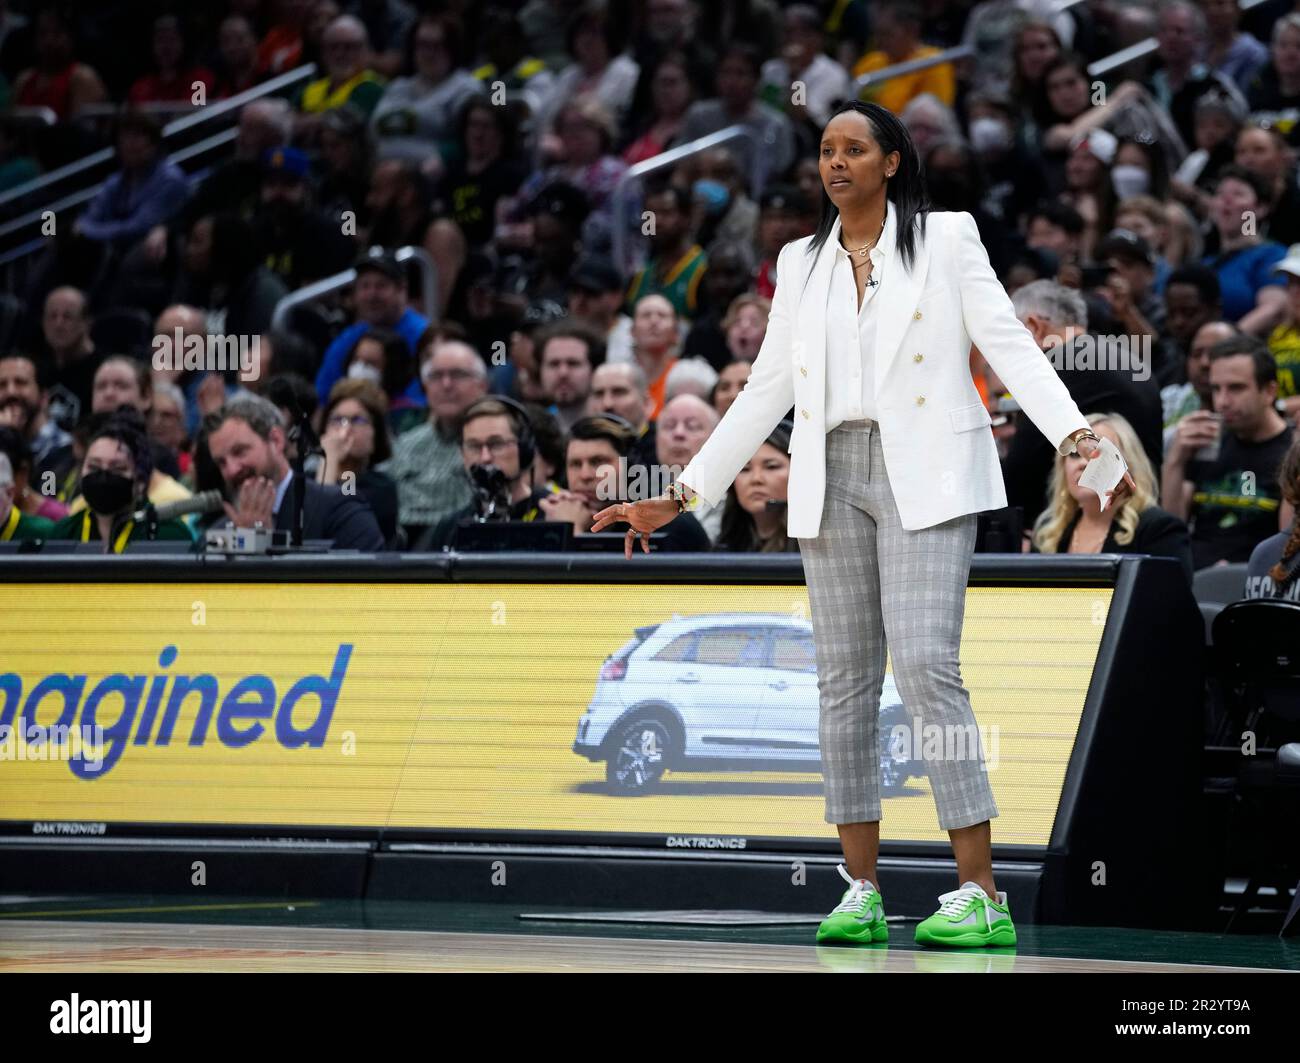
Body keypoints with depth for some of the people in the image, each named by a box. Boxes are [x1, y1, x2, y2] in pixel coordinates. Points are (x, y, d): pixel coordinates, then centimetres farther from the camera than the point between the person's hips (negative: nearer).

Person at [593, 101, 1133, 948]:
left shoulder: (946, 239, 3)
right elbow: (766, 391, 16)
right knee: (846, 677, 2)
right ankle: (862, 892, 6)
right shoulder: (801, 261, 15)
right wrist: (683, 494, 12)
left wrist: (1076, 436, -21)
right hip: (832, 478, 5)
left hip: (925, 474, -5)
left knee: (925, 663, -15)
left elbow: (1008, 344, -6)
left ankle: (982, 895, -15)